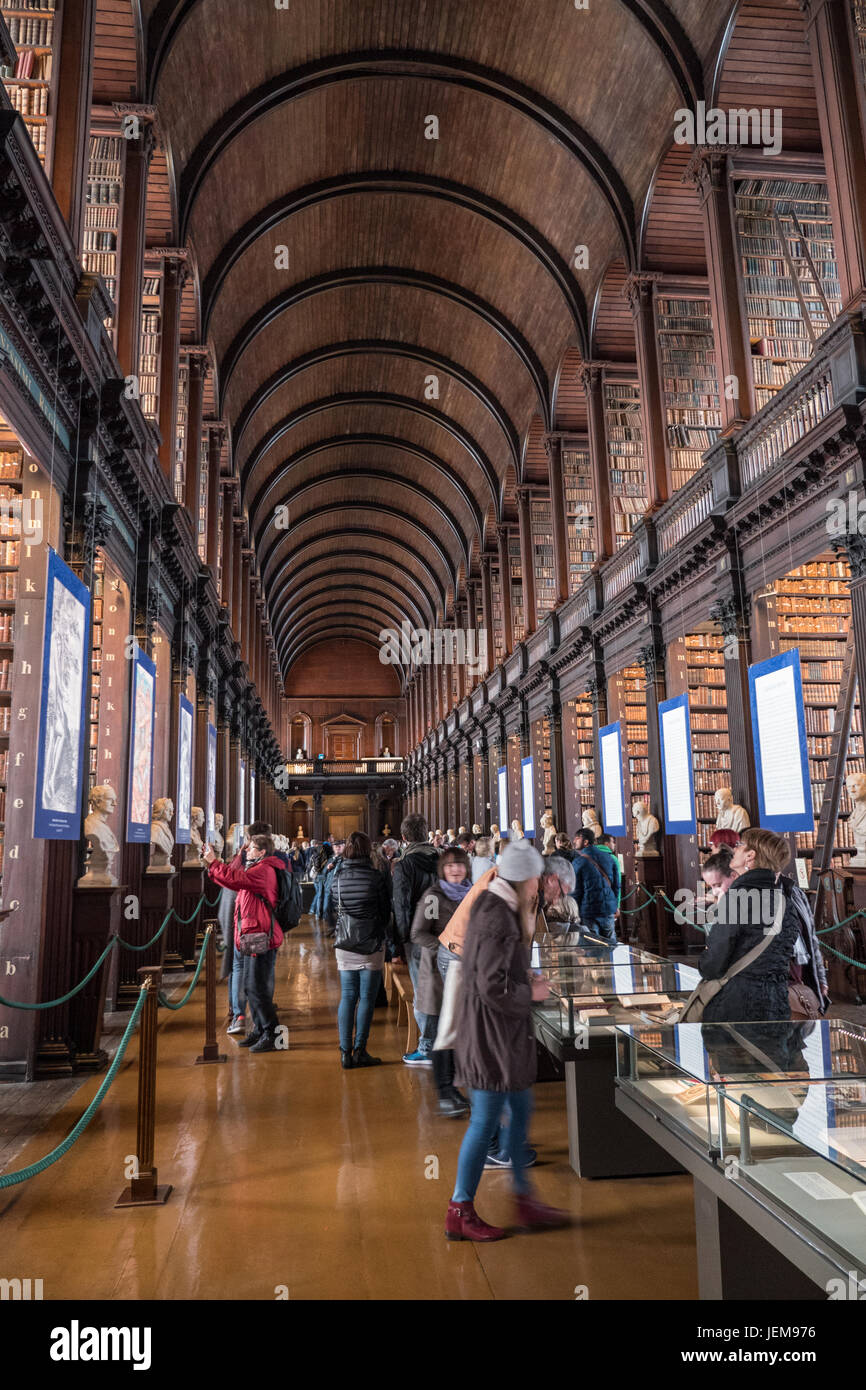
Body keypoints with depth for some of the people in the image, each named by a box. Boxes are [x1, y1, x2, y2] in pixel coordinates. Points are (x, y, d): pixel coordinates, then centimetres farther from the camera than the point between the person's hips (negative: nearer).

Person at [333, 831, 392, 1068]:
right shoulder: (375, 876, -10)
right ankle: (359, 1051, 6)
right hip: (371, 943, -3)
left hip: (345, 942, 3)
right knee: (367, 997, 4)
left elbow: (335, 906, 9)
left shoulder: (338, 877, -1)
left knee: (347, 997, 8)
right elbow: (386, 909, -3)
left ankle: (345, 1052, 9)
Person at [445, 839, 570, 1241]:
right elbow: (493, 987, -26)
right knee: (485, 1120, 2)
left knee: (522, 1111, 19)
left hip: (505, 1034, 10)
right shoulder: (497, 919, -24)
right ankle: (460, 1212, 17)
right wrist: (532, 993, -12)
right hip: (493, 1033, -10)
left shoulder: (498, 908, 8)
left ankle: (525, 1200, 32)